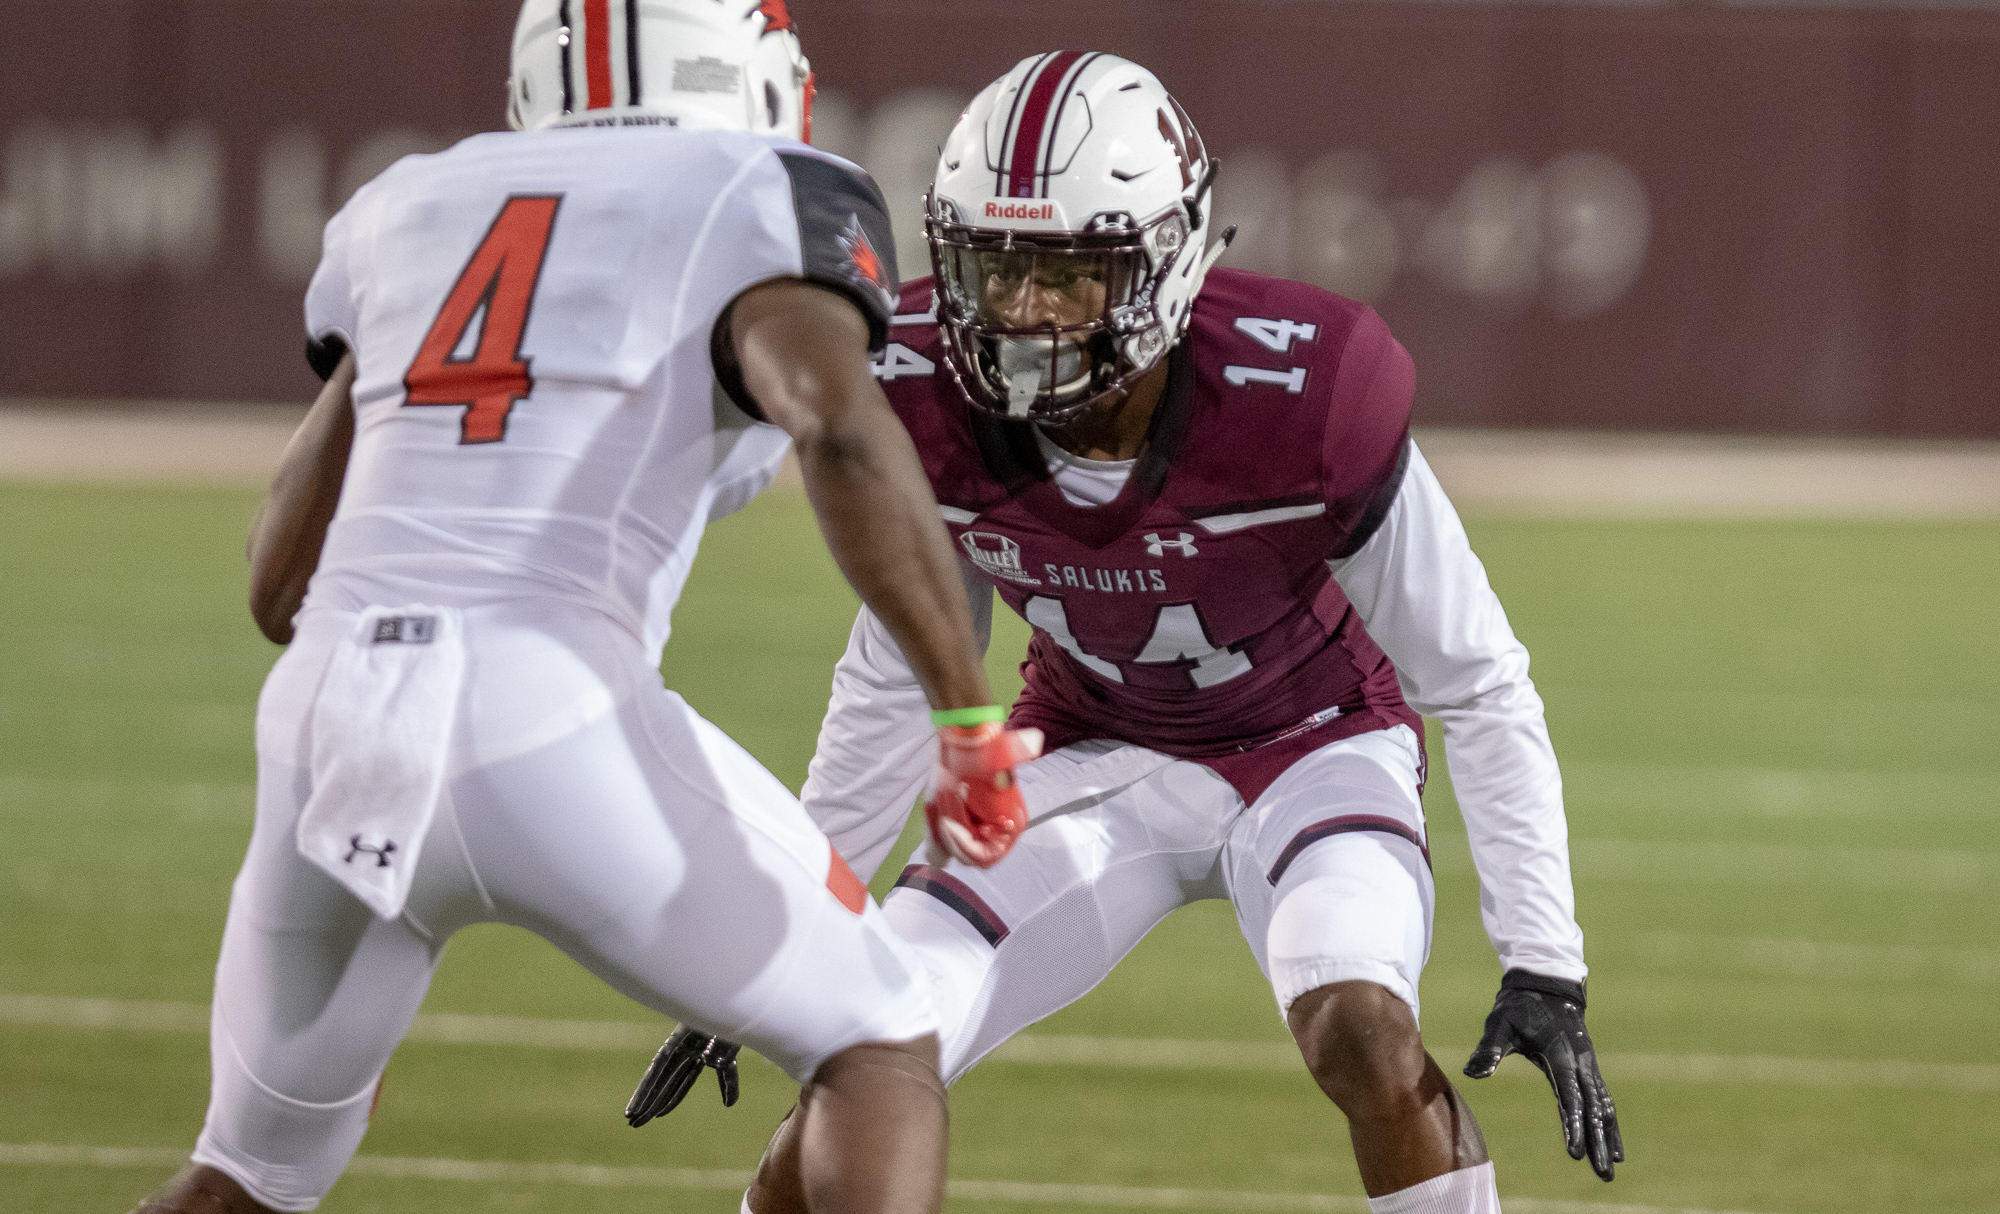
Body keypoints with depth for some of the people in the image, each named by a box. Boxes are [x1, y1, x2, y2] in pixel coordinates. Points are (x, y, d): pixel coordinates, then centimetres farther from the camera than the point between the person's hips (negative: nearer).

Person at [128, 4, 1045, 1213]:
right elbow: (842, 427, -12)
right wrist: (974, 717, -7)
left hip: (330, 728, 5)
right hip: (549, 732, -5)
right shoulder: (763, 202, 10)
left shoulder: (410, 208, 24)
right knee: (879, 1047, 16)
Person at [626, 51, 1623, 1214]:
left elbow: (1480, 687, -18)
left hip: (1310, 746, -3)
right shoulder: (929, 404, -21)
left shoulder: (1303, 403, -31)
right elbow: (897, 685, -1)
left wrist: (1544, 965, -22)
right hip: (1096, 756, 3)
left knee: (1362, 1031, -32)